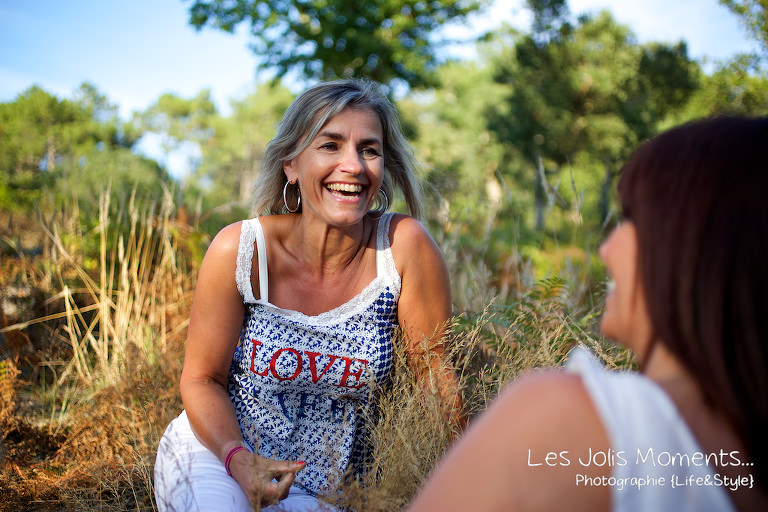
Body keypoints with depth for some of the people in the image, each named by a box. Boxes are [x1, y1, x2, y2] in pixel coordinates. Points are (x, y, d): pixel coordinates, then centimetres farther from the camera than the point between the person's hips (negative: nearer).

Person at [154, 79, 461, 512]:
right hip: (215, 452, -1)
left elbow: (435, 376, -8)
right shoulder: (240, 251, -18)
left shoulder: (404, 245, -19)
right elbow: (203, 379, -7)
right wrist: (240, 461, -23)